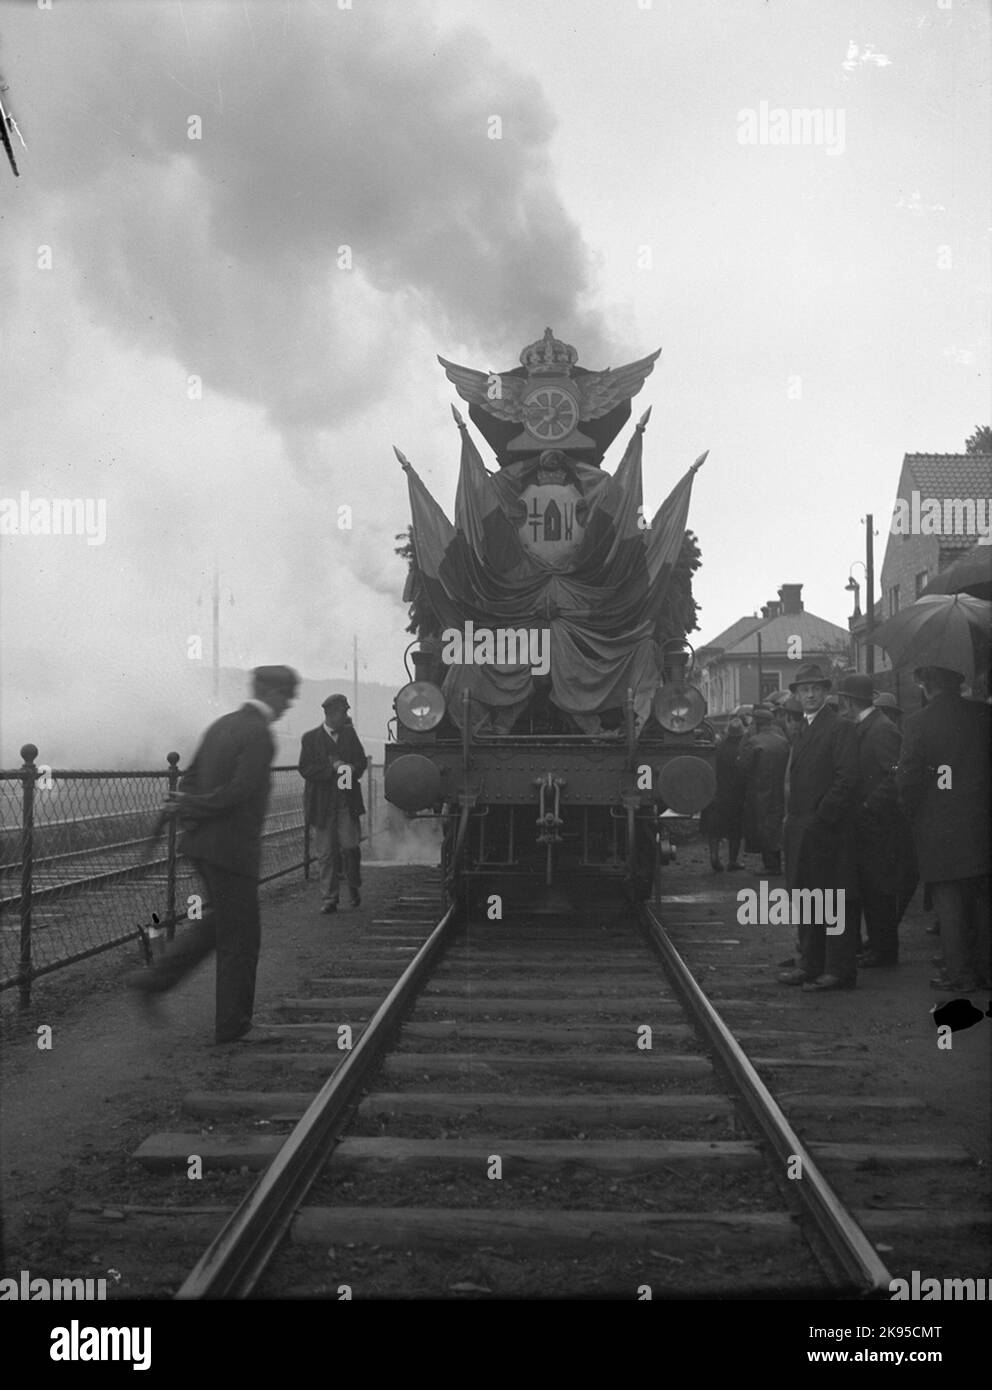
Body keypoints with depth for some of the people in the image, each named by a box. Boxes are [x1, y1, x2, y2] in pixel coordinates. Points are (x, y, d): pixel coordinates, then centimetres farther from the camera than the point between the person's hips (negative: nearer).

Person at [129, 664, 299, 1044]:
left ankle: (157, 978, 21)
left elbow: (191, 777, 12)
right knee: (241, 937, 6)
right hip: (232, 849, -9)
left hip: (202, 843, 9)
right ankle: (231, 1023, 16)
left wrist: (189, 810, 5)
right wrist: (191, 809, -14)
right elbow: (238, 792, -24)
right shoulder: (259, 736, -18)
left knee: (222, 921, 25)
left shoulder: (222, 725, 9)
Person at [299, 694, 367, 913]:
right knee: (326, 852, 1)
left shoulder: (349, 734, 11)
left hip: (347, 802, 2)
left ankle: (355, 887, 18)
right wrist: (332, 768, -16)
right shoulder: (311, 738, 1)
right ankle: (329, 899, 8)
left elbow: (362, 760, 14)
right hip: (322, 803, -1)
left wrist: (352, 768, -9)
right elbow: (305, 769, -7)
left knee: (349, 846, -6)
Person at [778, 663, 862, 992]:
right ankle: (811, 965, 22)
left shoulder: (839, 728, -9)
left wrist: (821, 817, -17)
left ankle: (840, 971, 0)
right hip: (801, 830, 9)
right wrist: (791, 818, 12)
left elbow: (849, 779, -16)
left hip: (828, 830, -9)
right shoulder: (803, 729, 17)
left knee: (835, 903, -4)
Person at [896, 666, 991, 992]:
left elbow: (907, 779, -10)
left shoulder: (917, 723, -11)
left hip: (939, 832, -3)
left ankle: (959, 973, 8)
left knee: (950, 903, 5)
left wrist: (914, 814, 6)